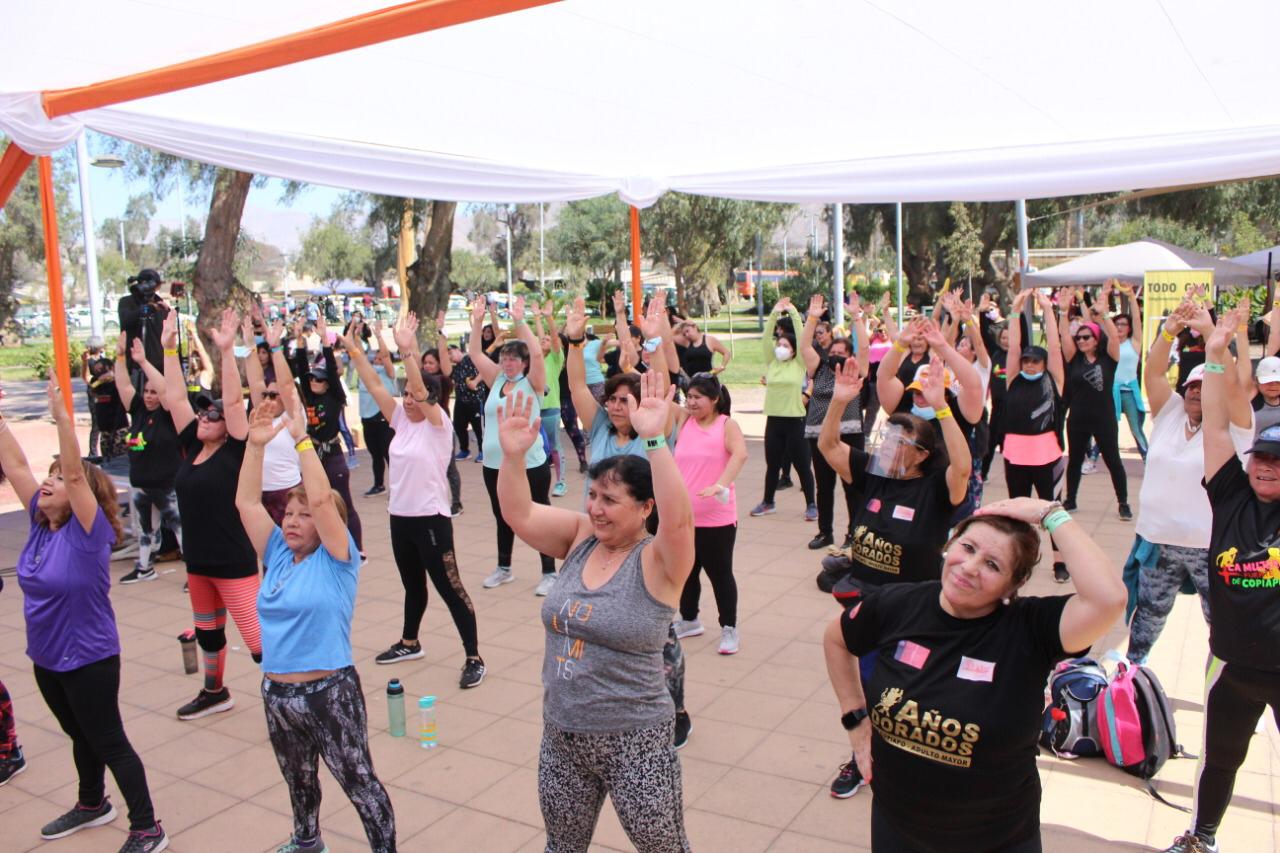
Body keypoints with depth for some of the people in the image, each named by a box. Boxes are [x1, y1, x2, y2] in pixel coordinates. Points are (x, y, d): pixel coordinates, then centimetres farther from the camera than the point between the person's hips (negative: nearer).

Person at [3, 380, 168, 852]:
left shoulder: (89, 531, -20)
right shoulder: (41, 522, -2)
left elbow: (77, 473, -33)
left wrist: (61, 415, -40)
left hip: (89, 658, -7)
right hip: (46, 657, 7)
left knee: (110, 743, 2)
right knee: (81, 736, 25)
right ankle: (92, 804, 45)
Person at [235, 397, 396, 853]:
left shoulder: (336, 559, -11)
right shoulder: (278, 557, 5)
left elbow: (322, 497, -25)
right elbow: (246, 502, 0)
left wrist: (300, 439, -24)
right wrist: (256, 444, -8)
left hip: (330, 692, -7)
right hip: (276, 691, 7)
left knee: (358, 782, 5)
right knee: (298, 779, 27)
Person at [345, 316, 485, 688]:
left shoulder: (438, 424, -10)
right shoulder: (401, 420, 8)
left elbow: (421, 390, -26)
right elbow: (375, 387, 3)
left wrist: (407, 351, -36)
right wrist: (354, 351, -4)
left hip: (431, 519, -7)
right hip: (399, 517, 7)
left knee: (450, 588, -3)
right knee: (412, 585, 24)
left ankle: (474, 658, 3)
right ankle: (409, 643, 41)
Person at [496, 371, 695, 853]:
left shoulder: (657, 561, -15)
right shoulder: (580, 539, 1)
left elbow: (678, 518, -34)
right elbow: (519, 514, -7)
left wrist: (654, 440, -43)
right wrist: (513, 455, -23)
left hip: (633, 740, -5)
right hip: (560, 733, 5)